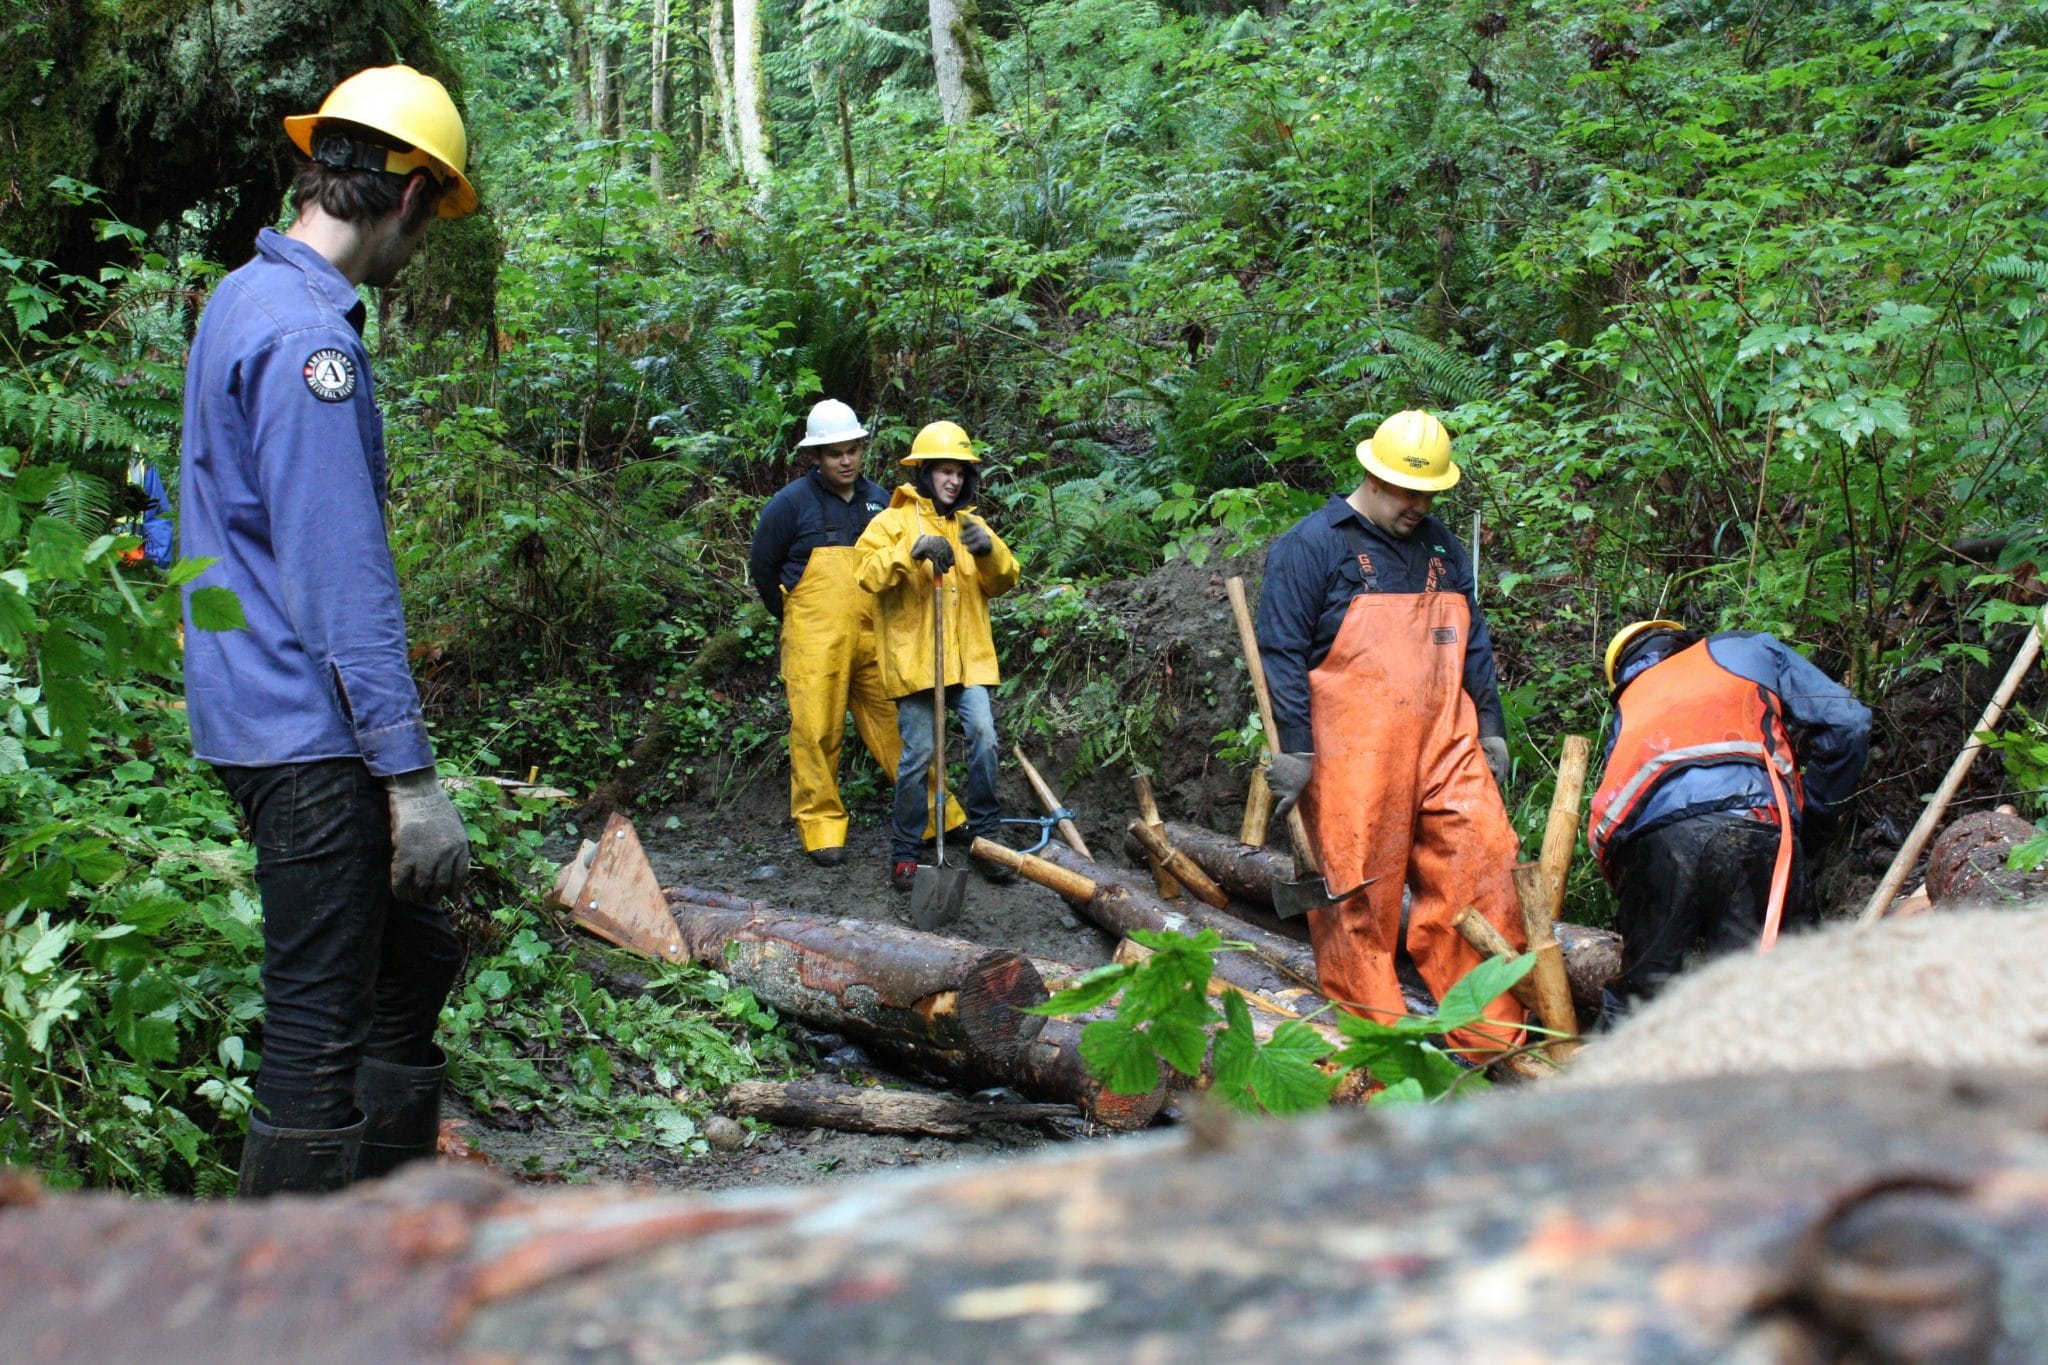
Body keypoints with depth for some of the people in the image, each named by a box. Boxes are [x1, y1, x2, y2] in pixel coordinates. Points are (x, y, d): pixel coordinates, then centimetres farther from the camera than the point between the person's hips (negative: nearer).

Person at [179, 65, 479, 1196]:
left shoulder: (242, 299, 15)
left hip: (266, 714, 11)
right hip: (309, 736, -11)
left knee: (414, 956, 20)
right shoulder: (308, 336, -18)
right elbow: (342, 581, -23)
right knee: (322, 1029, -3)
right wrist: (411, 774, -21)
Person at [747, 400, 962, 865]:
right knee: (817, 731, -3)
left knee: (897, 723, 5)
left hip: (875, 638, 4)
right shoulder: (792, 503, -2)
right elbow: (762, 568, 6)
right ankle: (821, 826, 7)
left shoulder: (879, 499, 12)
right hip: (816, 642, -3)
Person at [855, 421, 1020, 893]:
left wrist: (990, 552, -12)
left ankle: (987, 838, 5)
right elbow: (870, 574, -12)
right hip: (912, 655, -3)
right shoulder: (894, 521, 4)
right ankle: (904, 852, 10)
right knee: (918, 755, -3)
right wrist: (912, 551, -26)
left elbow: (1002, 582, 8)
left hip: (968, 655, 3)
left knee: (983, 739, -9)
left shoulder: (970, 524, 17)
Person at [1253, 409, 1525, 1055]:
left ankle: (1496, 1041, 8)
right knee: (1359, 898, -2)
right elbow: (1283, 654, -7)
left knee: (1483, 868, -1)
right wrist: (1294, 751, -11)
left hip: (1445, 748, 6)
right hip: (1353, 761, -5)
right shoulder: (1312, 546, -4)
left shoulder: (1443, 549, 16)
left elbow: (1472, 646, 23)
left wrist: (1490, 730, 17)